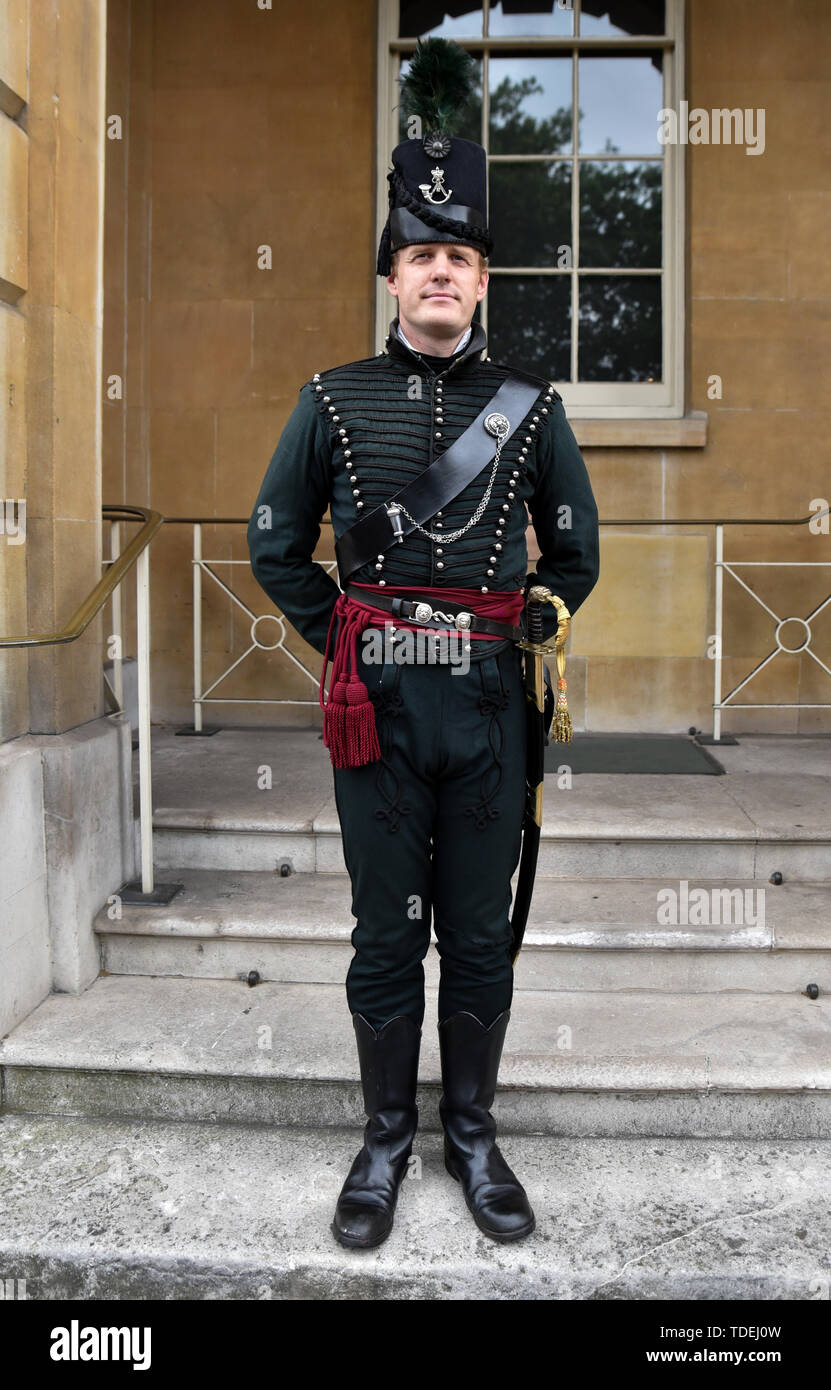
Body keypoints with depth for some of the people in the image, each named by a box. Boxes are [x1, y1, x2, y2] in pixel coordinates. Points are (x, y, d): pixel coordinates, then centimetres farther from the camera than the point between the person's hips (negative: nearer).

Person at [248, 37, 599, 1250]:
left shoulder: (531, 405, 5)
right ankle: (386, 1139, 26)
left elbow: (577, 553, 14)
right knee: (387, 933, 8)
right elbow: (274, 542, 11)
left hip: (488, 705, 1)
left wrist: (524, 642, 9)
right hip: (378, 707, 0)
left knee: (480, 933, 10)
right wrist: (338, 638, 6)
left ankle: (473, 1136, 28)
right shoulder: (334, 401, 3)